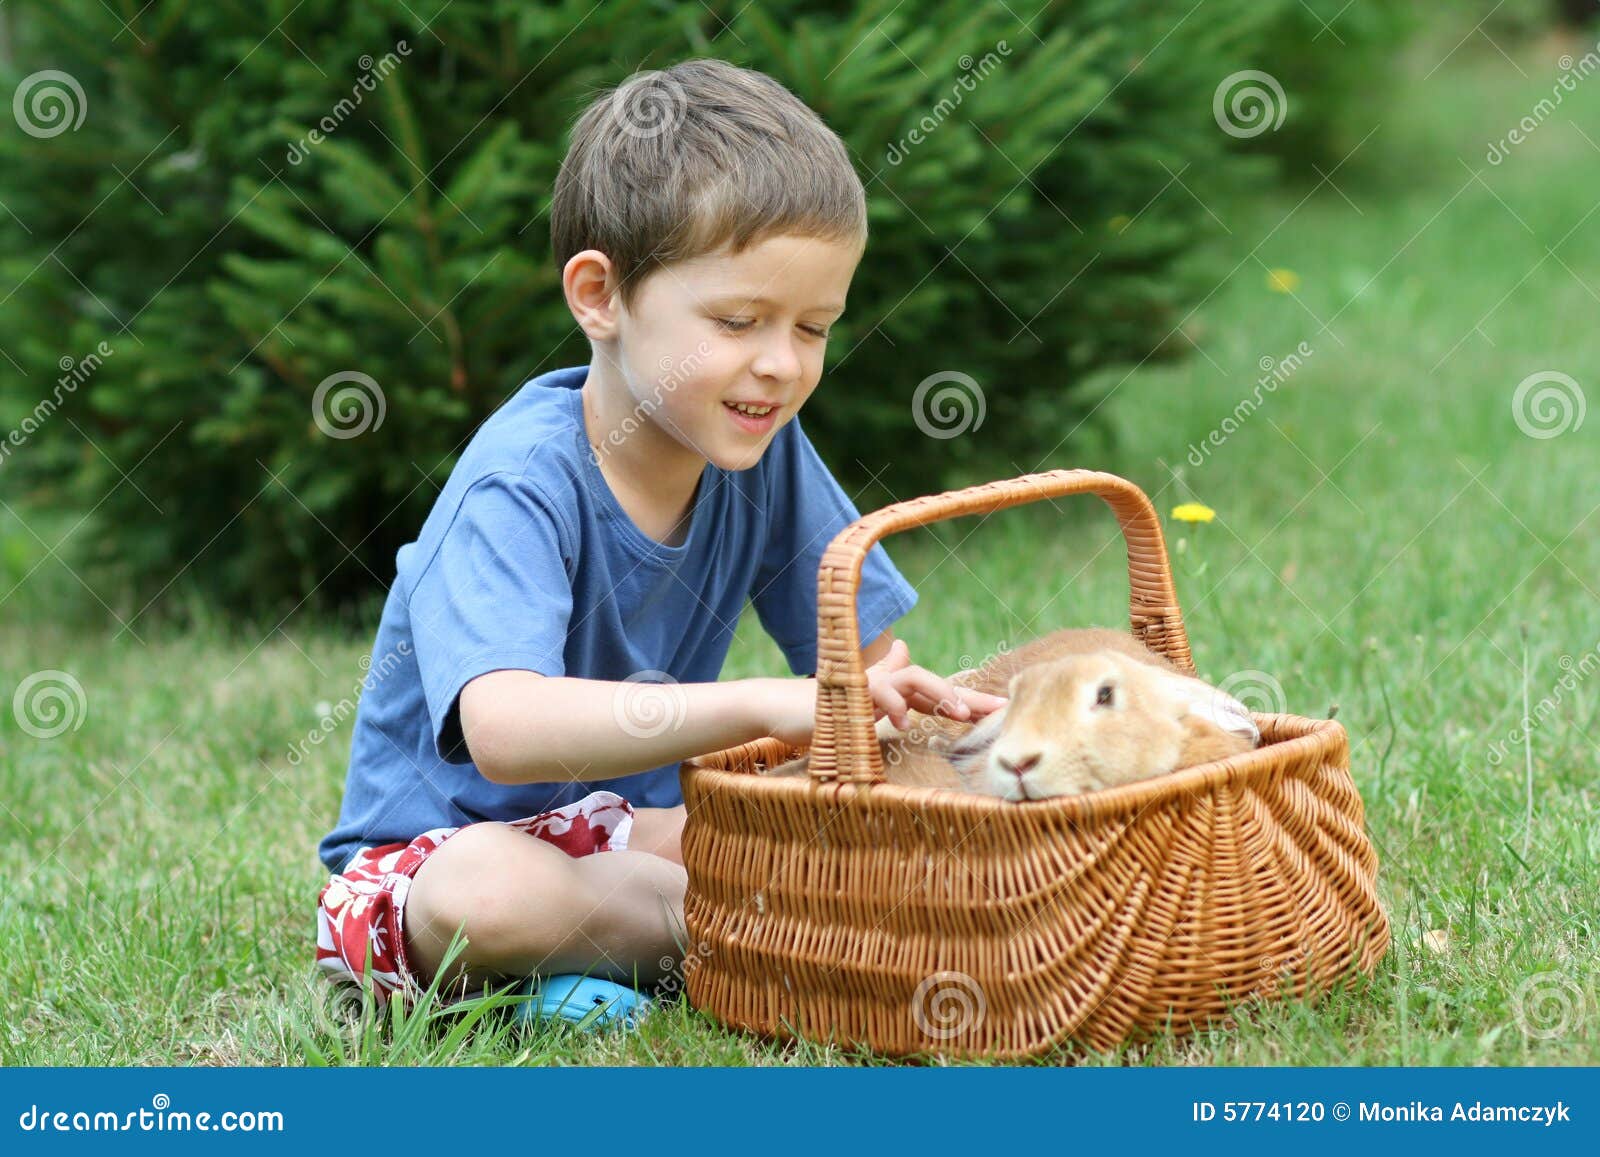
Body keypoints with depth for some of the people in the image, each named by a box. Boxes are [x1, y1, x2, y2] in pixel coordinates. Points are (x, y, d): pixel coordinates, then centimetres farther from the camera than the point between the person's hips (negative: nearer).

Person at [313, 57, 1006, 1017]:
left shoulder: (763, 449, -5)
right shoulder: (522, 484, -27)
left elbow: (865, 647, 0)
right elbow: (504, 732, -42)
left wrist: (889, 691, -26)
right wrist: (762, 706, -51)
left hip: (631, 823, 5)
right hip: (443, 843, -5)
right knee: (487, 892, -40)